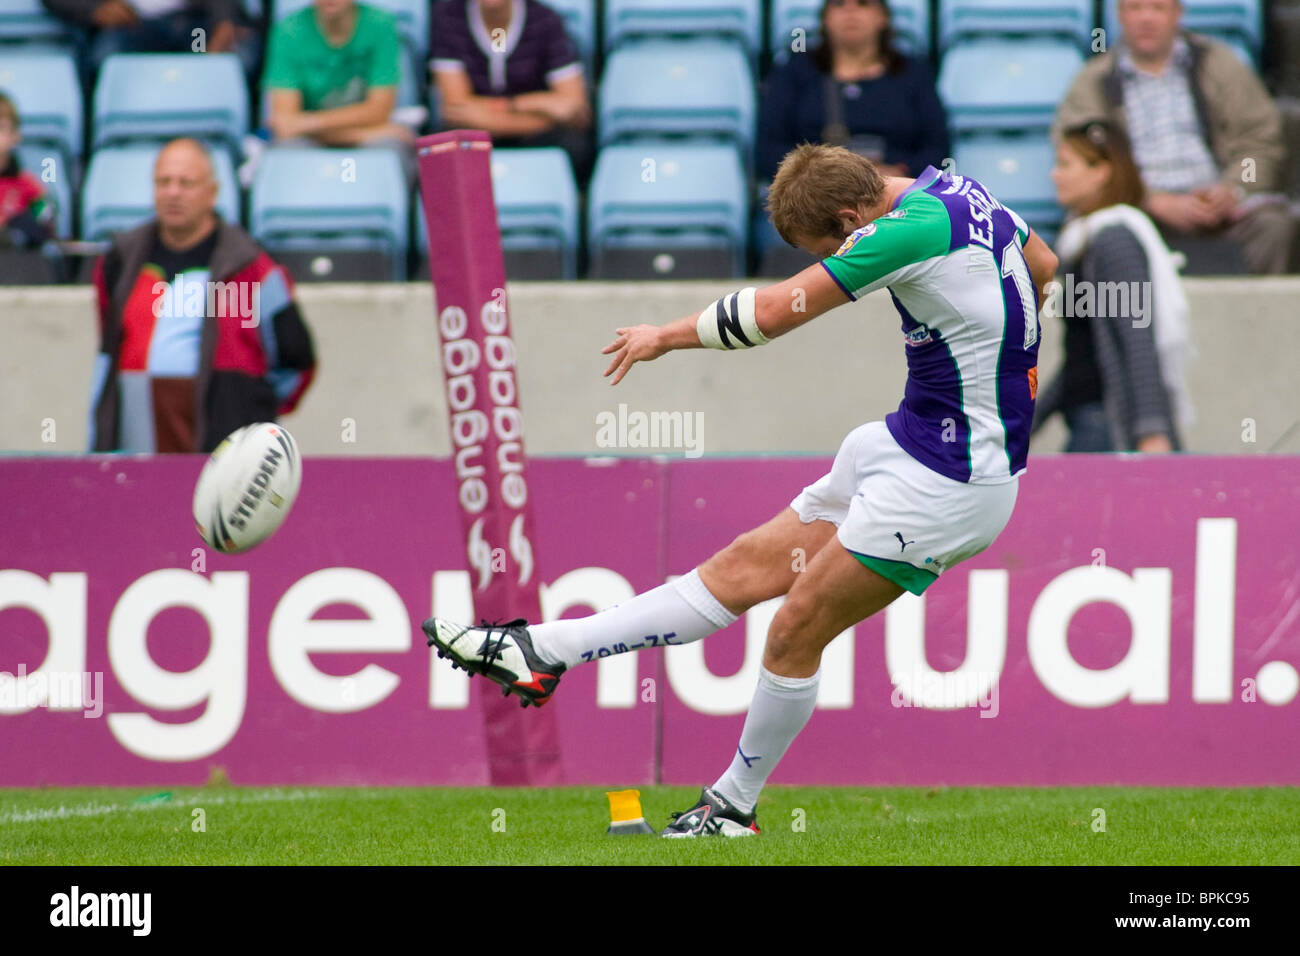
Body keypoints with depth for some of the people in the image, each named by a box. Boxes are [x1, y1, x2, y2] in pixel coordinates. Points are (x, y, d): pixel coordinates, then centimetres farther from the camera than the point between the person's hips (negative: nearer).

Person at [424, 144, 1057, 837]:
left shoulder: (915, 226, -24)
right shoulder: (951, 188, 4)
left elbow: (776, 310, -18)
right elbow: (1043, 266, 23)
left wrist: (667, 336, -5)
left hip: (949, 482, -10)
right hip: (908, 444, 10)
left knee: (793, 634, -3)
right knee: (747, 568, 7)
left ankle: (735, 805, 14)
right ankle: (541, 651, 6)